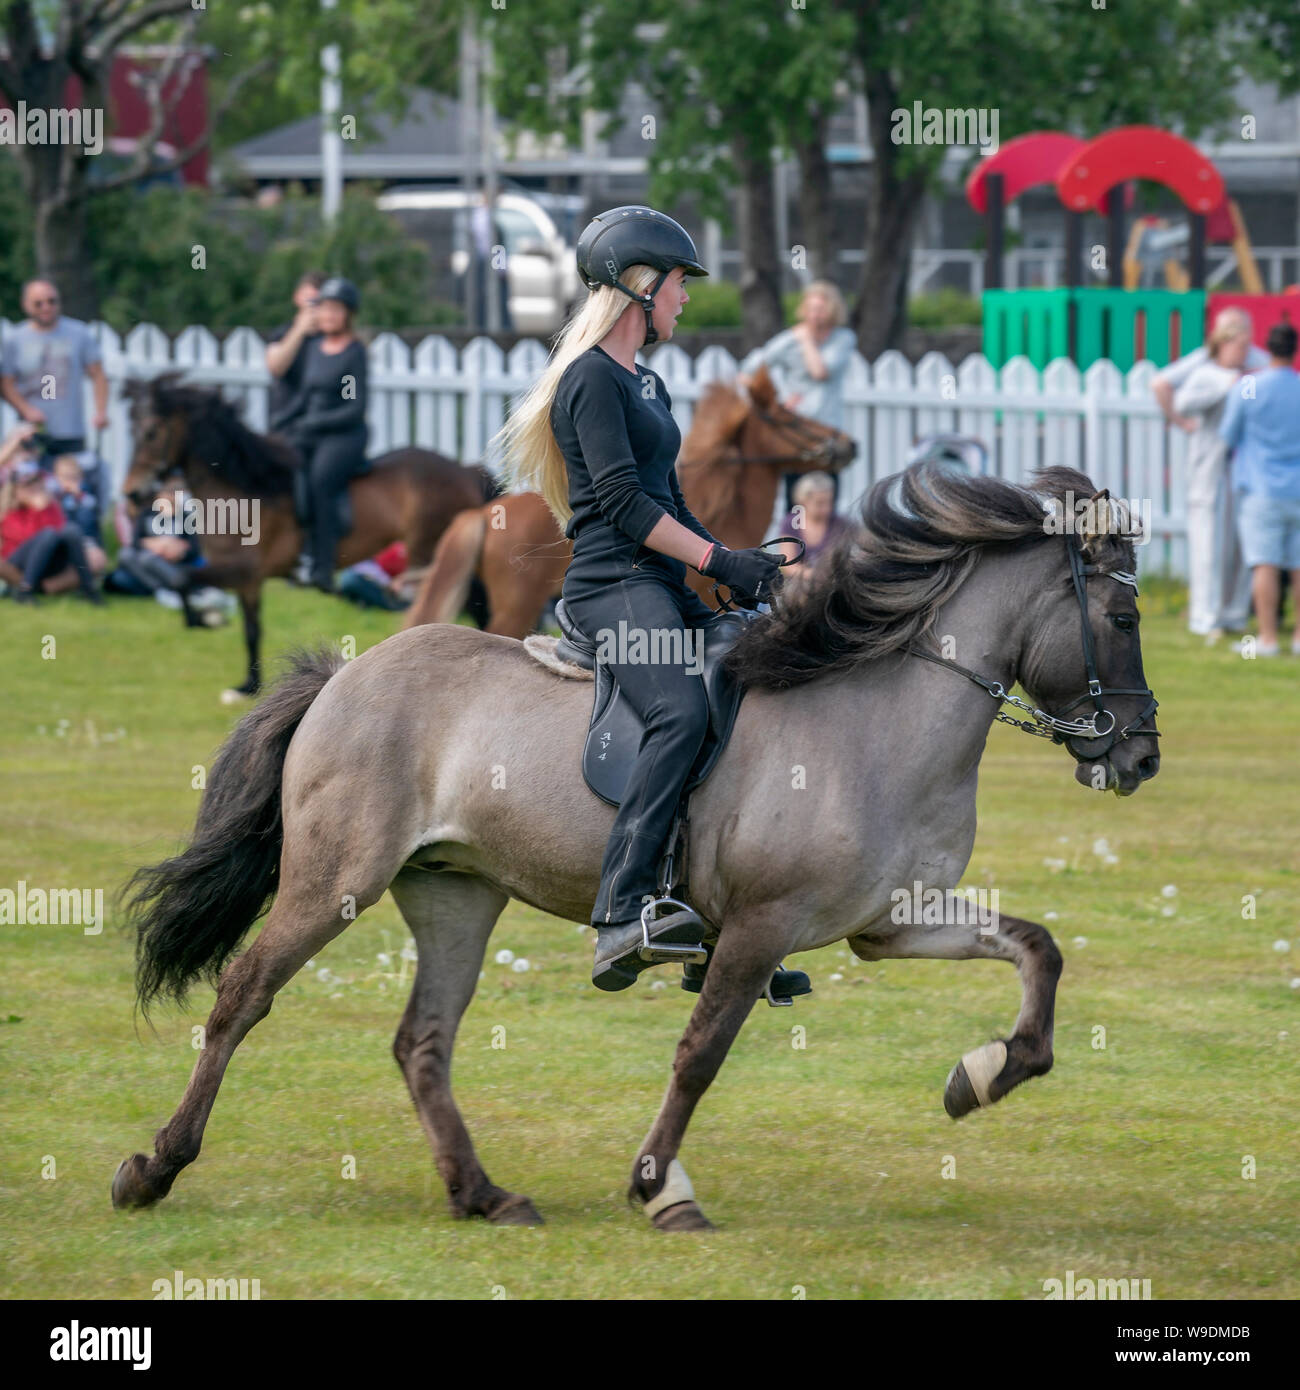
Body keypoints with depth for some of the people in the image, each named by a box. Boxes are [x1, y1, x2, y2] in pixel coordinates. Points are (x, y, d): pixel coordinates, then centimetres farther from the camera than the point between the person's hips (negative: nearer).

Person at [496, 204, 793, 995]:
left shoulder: (647, 385, 23)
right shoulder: (592, 379, -8)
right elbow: (623, 500, -15)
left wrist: (738, 566, 13)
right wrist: (720, 561, -15)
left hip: (662, 590, 10)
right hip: (614, 584, -10)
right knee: (683, 712, -32)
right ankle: (622, 915, -40)